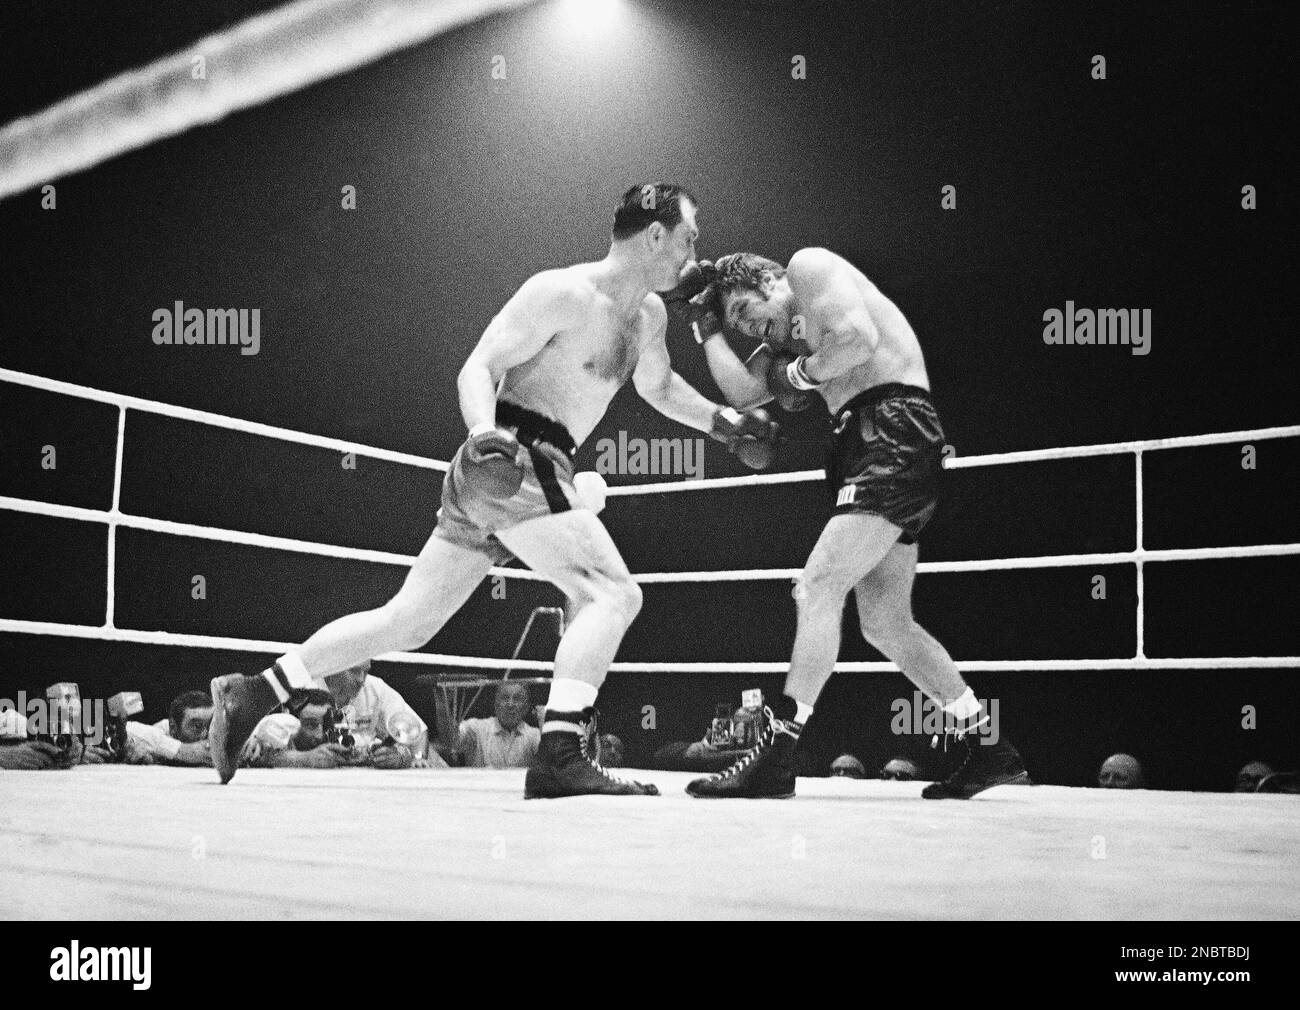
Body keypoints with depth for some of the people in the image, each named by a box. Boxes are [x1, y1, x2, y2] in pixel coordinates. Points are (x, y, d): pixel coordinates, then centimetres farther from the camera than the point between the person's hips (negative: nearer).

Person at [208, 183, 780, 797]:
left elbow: (657, 386, 37)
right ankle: (559, 757, -23)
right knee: (613, 593, -17)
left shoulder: (648, 315, 17)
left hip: (503, 473, 9)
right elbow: (478, 368, -16)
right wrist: (486, 435, -34)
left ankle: (251, 695, 15)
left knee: (407, 621, 10)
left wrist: (722, 422, 29)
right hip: (507, 461, -9)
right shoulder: (562, 293, -11)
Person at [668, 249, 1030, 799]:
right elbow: (742, 393, 9)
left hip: (894, 431, -10)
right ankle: (988, 750, 17)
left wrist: (800, 374, -2)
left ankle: (774, 757, -16)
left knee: (817, 587, -15)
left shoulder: (808, 264, 1)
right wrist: (706, 326, 12)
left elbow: (860, 337, -16)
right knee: (886, 623, 10)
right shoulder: (785, 338, 25)